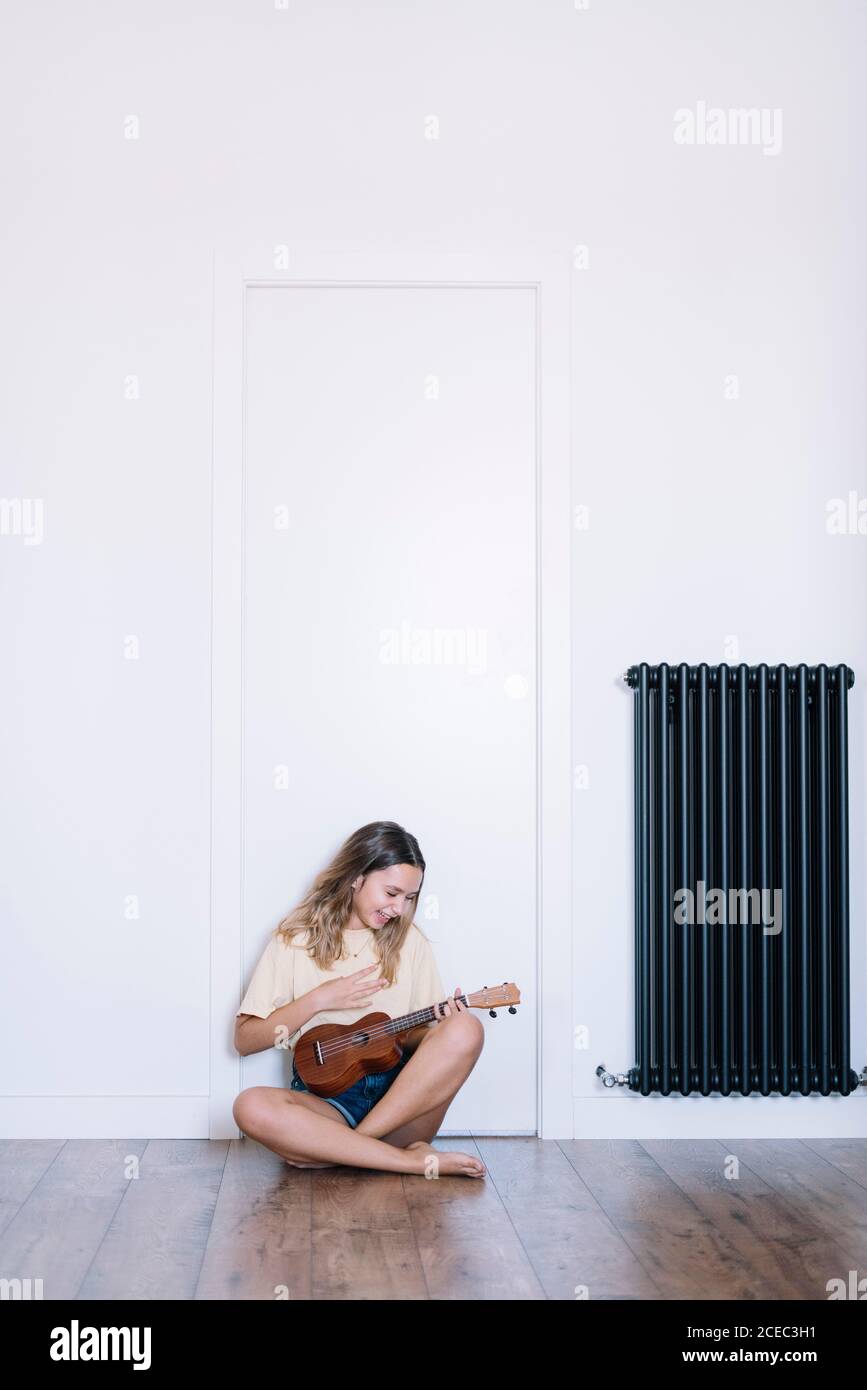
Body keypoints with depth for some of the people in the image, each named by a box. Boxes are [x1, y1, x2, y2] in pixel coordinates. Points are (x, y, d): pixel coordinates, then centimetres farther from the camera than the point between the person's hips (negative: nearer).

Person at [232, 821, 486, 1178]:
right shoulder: (296, 940, 4)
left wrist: (436, 1028, -10)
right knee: (251, 1107, -34)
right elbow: (245, 1040, 1)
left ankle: (324, 1149, -23)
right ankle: (416, 1161, -29)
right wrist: (318, 1000, -8)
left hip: (401, 1098, 2)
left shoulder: (410, 942, 12)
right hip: (326, 1100, -2)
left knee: (466, 1030, -26)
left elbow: (415, 1039, 13)